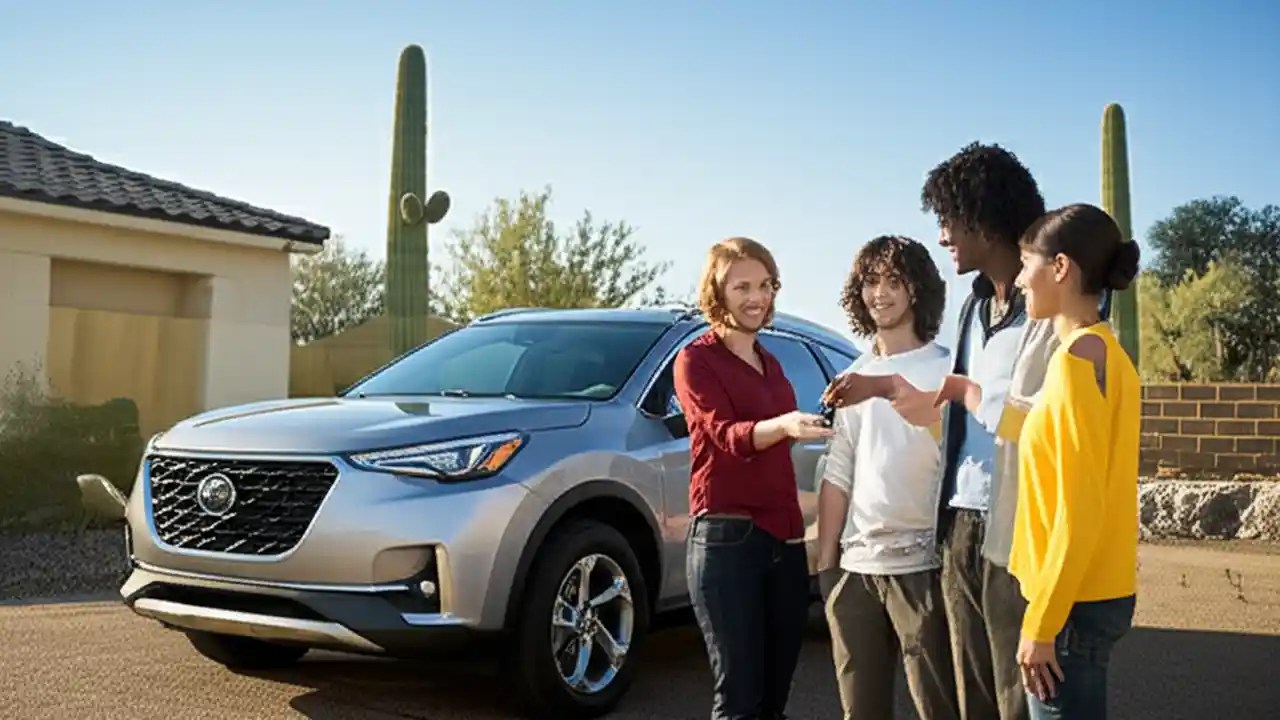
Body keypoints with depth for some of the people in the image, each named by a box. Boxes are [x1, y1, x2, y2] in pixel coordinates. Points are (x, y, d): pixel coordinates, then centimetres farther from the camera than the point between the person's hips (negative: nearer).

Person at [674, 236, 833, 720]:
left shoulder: (771, 364, 18)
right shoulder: (696, 359, -2)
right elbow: (727, 434, -18)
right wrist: (783, 426, -36)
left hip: (784, 539, 7)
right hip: (725, 538, -7)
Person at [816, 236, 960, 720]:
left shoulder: (945, 370, -2)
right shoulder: (853, 378, 14)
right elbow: (837, 476, 14)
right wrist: (825, 562, 10)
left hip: (922, 565, -5)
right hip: (855, 566, 5)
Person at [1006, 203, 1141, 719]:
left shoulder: (1078, 358, -17)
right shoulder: (1106, 353, 11)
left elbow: (1077, 509, -21)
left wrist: (1041, 622, -18)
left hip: (1073, 602, -9)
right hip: (1096, 594, 9)